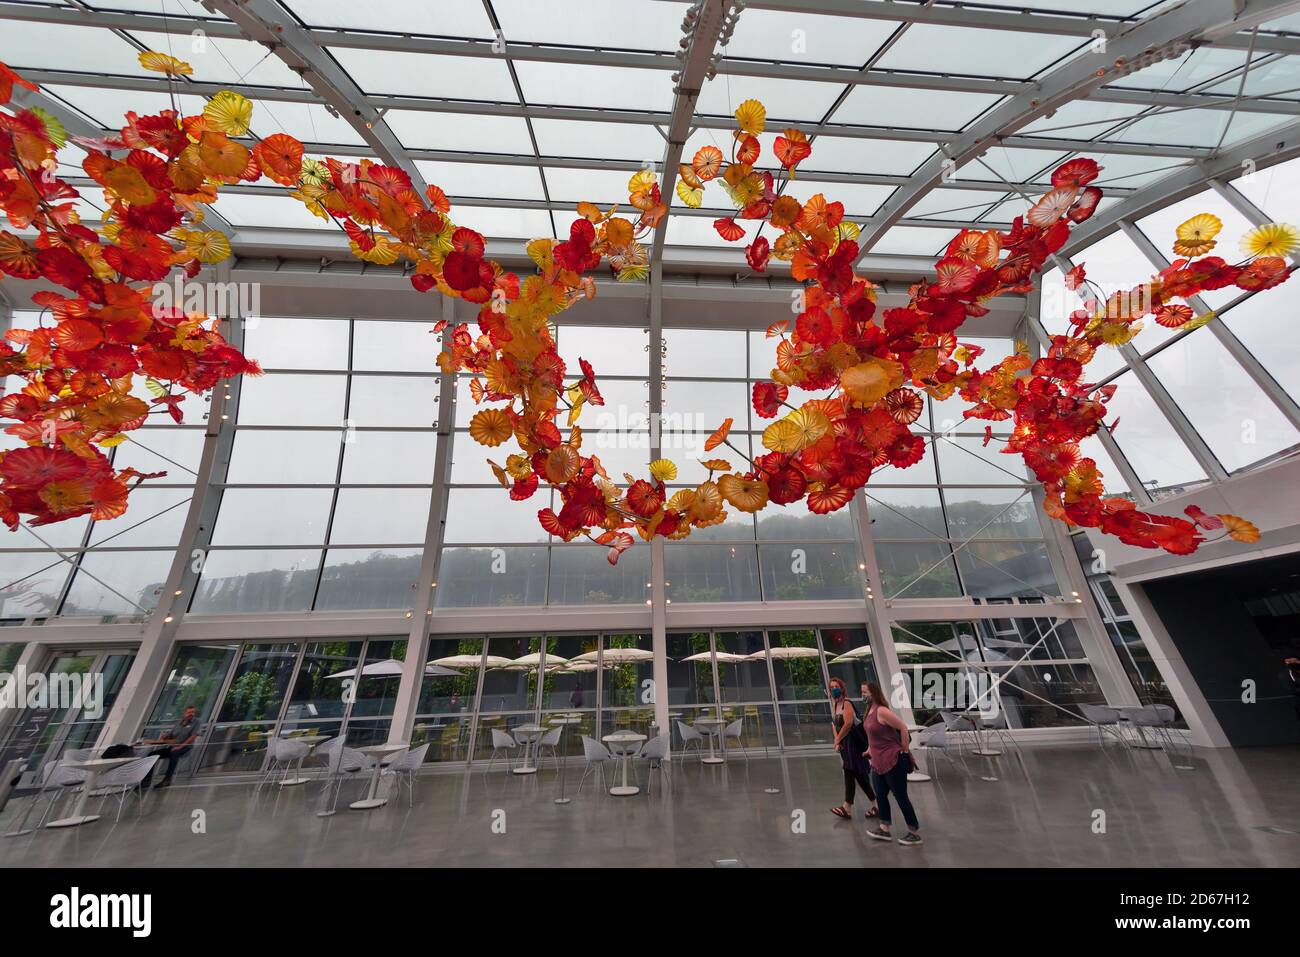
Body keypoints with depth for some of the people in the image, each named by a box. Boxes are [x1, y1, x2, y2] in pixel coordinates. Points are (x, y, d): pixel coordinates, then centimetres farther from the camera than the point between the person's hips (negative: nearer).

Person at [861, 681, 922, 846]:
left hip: (893, 762, -9)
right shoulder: (870, 710, 3)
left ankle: (915, 833, 21)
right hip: (878, 762, 9)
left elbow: (903, 727, -20)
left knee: (901, 797, 5)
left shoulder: (882, 711, -23)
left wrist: (905, 752, -12)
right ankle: (884, 830, 27)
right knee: (880, 795, 15)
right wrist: (870, 749, 18)